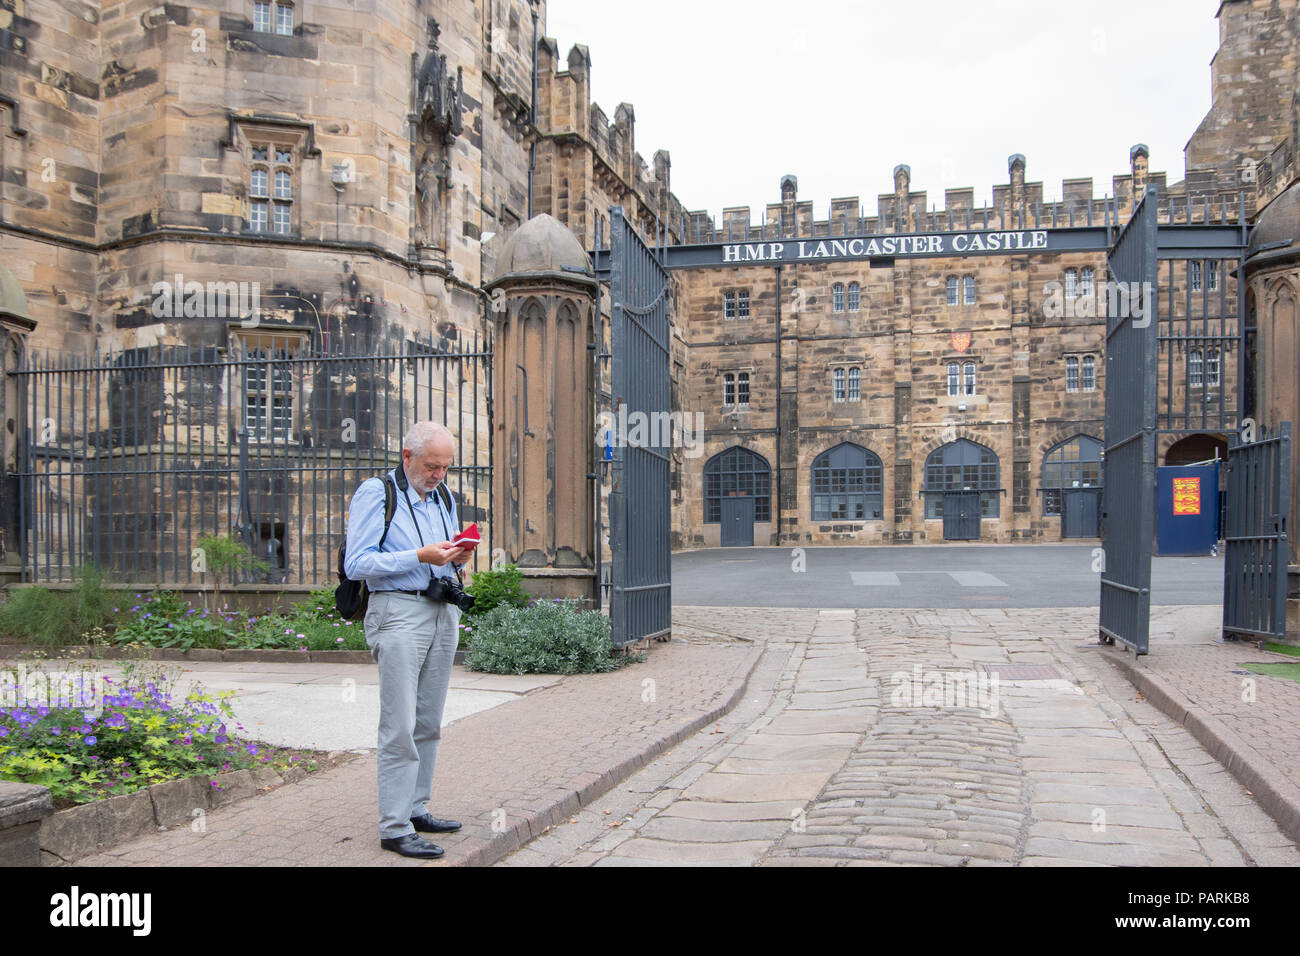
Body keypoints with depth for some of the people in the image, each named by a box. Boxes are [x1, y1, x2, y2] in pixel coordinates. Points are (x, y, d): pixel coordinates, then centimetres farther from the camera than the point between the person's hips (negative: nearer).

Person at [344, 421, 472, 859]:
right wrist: (419, 556, -18)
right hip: (398, 613, -7)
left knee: (429, 723, 11)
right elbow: (356, 564, -12)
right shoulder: (374, 494, -4)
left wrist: (456, 558, 1)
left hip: (443, 612, 7)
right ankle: (395, 827, -3)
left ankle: (416, 809, 21)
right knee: (400, 727, -8)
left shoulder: (443, 498, 18)